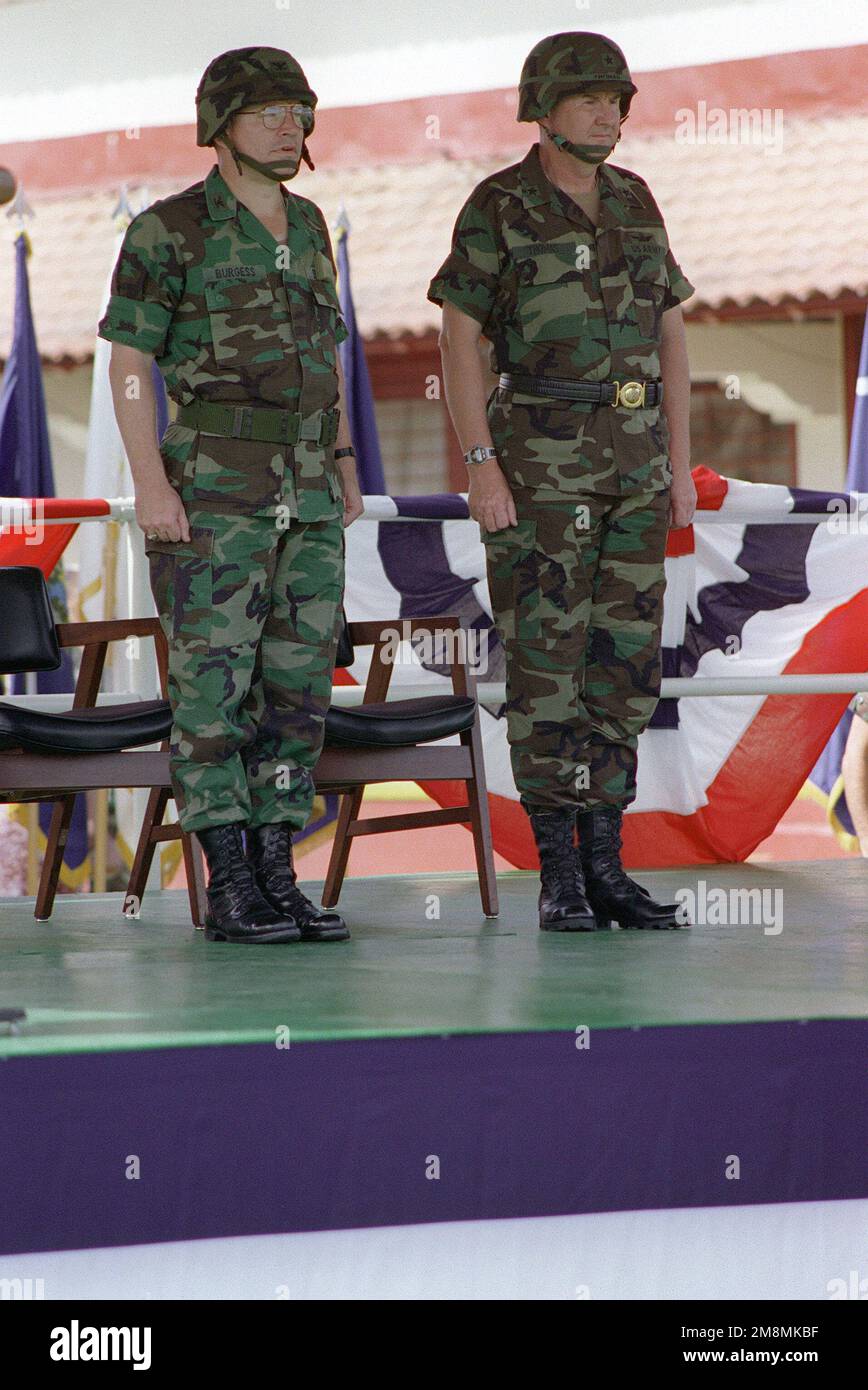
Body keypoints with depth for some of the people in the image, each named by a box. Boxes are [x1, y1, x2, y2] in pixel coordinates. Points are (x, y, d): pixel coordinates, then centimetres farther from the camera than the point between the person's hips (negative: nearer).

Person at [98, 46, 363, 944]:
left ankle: (276, 878, 9)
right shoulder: (169, 230, -7)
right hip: (211, 491, -6)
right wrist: (149, 484, -15)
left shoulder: (307, 227, 13)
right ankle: (229, 891, -2)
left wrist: (344, 466, 14)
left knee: (296, 686, 4)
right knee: (214, 684, -5)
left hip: (305, 494, 6)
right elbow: (128, 360, -8)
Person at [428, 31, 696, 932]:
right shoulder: (497, 209, -8)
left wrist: (681, 465, 7)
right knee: (547, 656, -6)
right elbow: (458, 339, -9)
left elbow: (670, 335, 12)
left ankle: (603, 868, 10)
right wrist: (482, 469, -16)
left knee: (623, 656, 4)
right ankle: (559, 875, -1)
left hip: (631, 456, 6)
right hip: (541, 454, -6)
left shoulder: (633, 203, 10)